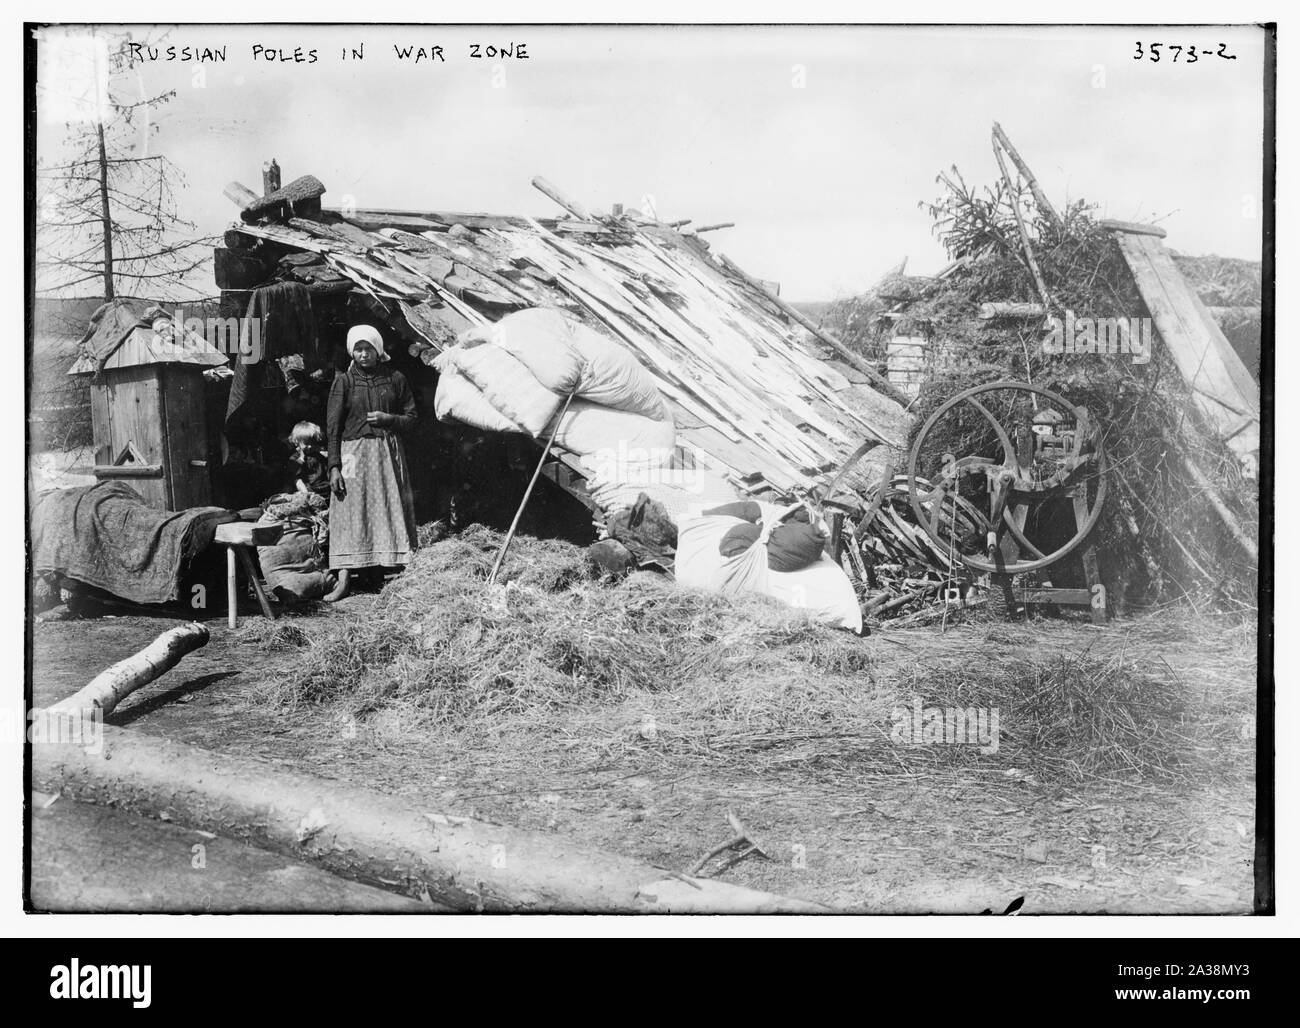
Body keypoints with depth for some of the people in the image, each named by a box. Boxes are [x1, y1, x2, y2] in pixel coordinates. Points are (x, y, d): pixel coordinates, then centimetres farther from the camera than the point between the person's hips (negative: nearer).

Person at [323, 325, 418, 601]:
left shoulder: (395, 379, 7)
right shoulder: (344, 382, 3)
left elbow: (411, 417, 12)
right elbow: (333, 427, 0)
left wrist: (388, 418, -9)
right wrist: (334, 466, -7)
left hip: (388, 453, 2)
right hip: (354, 452, -2)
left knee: (391, 512, 1)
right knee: (350, 514, -6)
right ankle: (344, 580, -10)